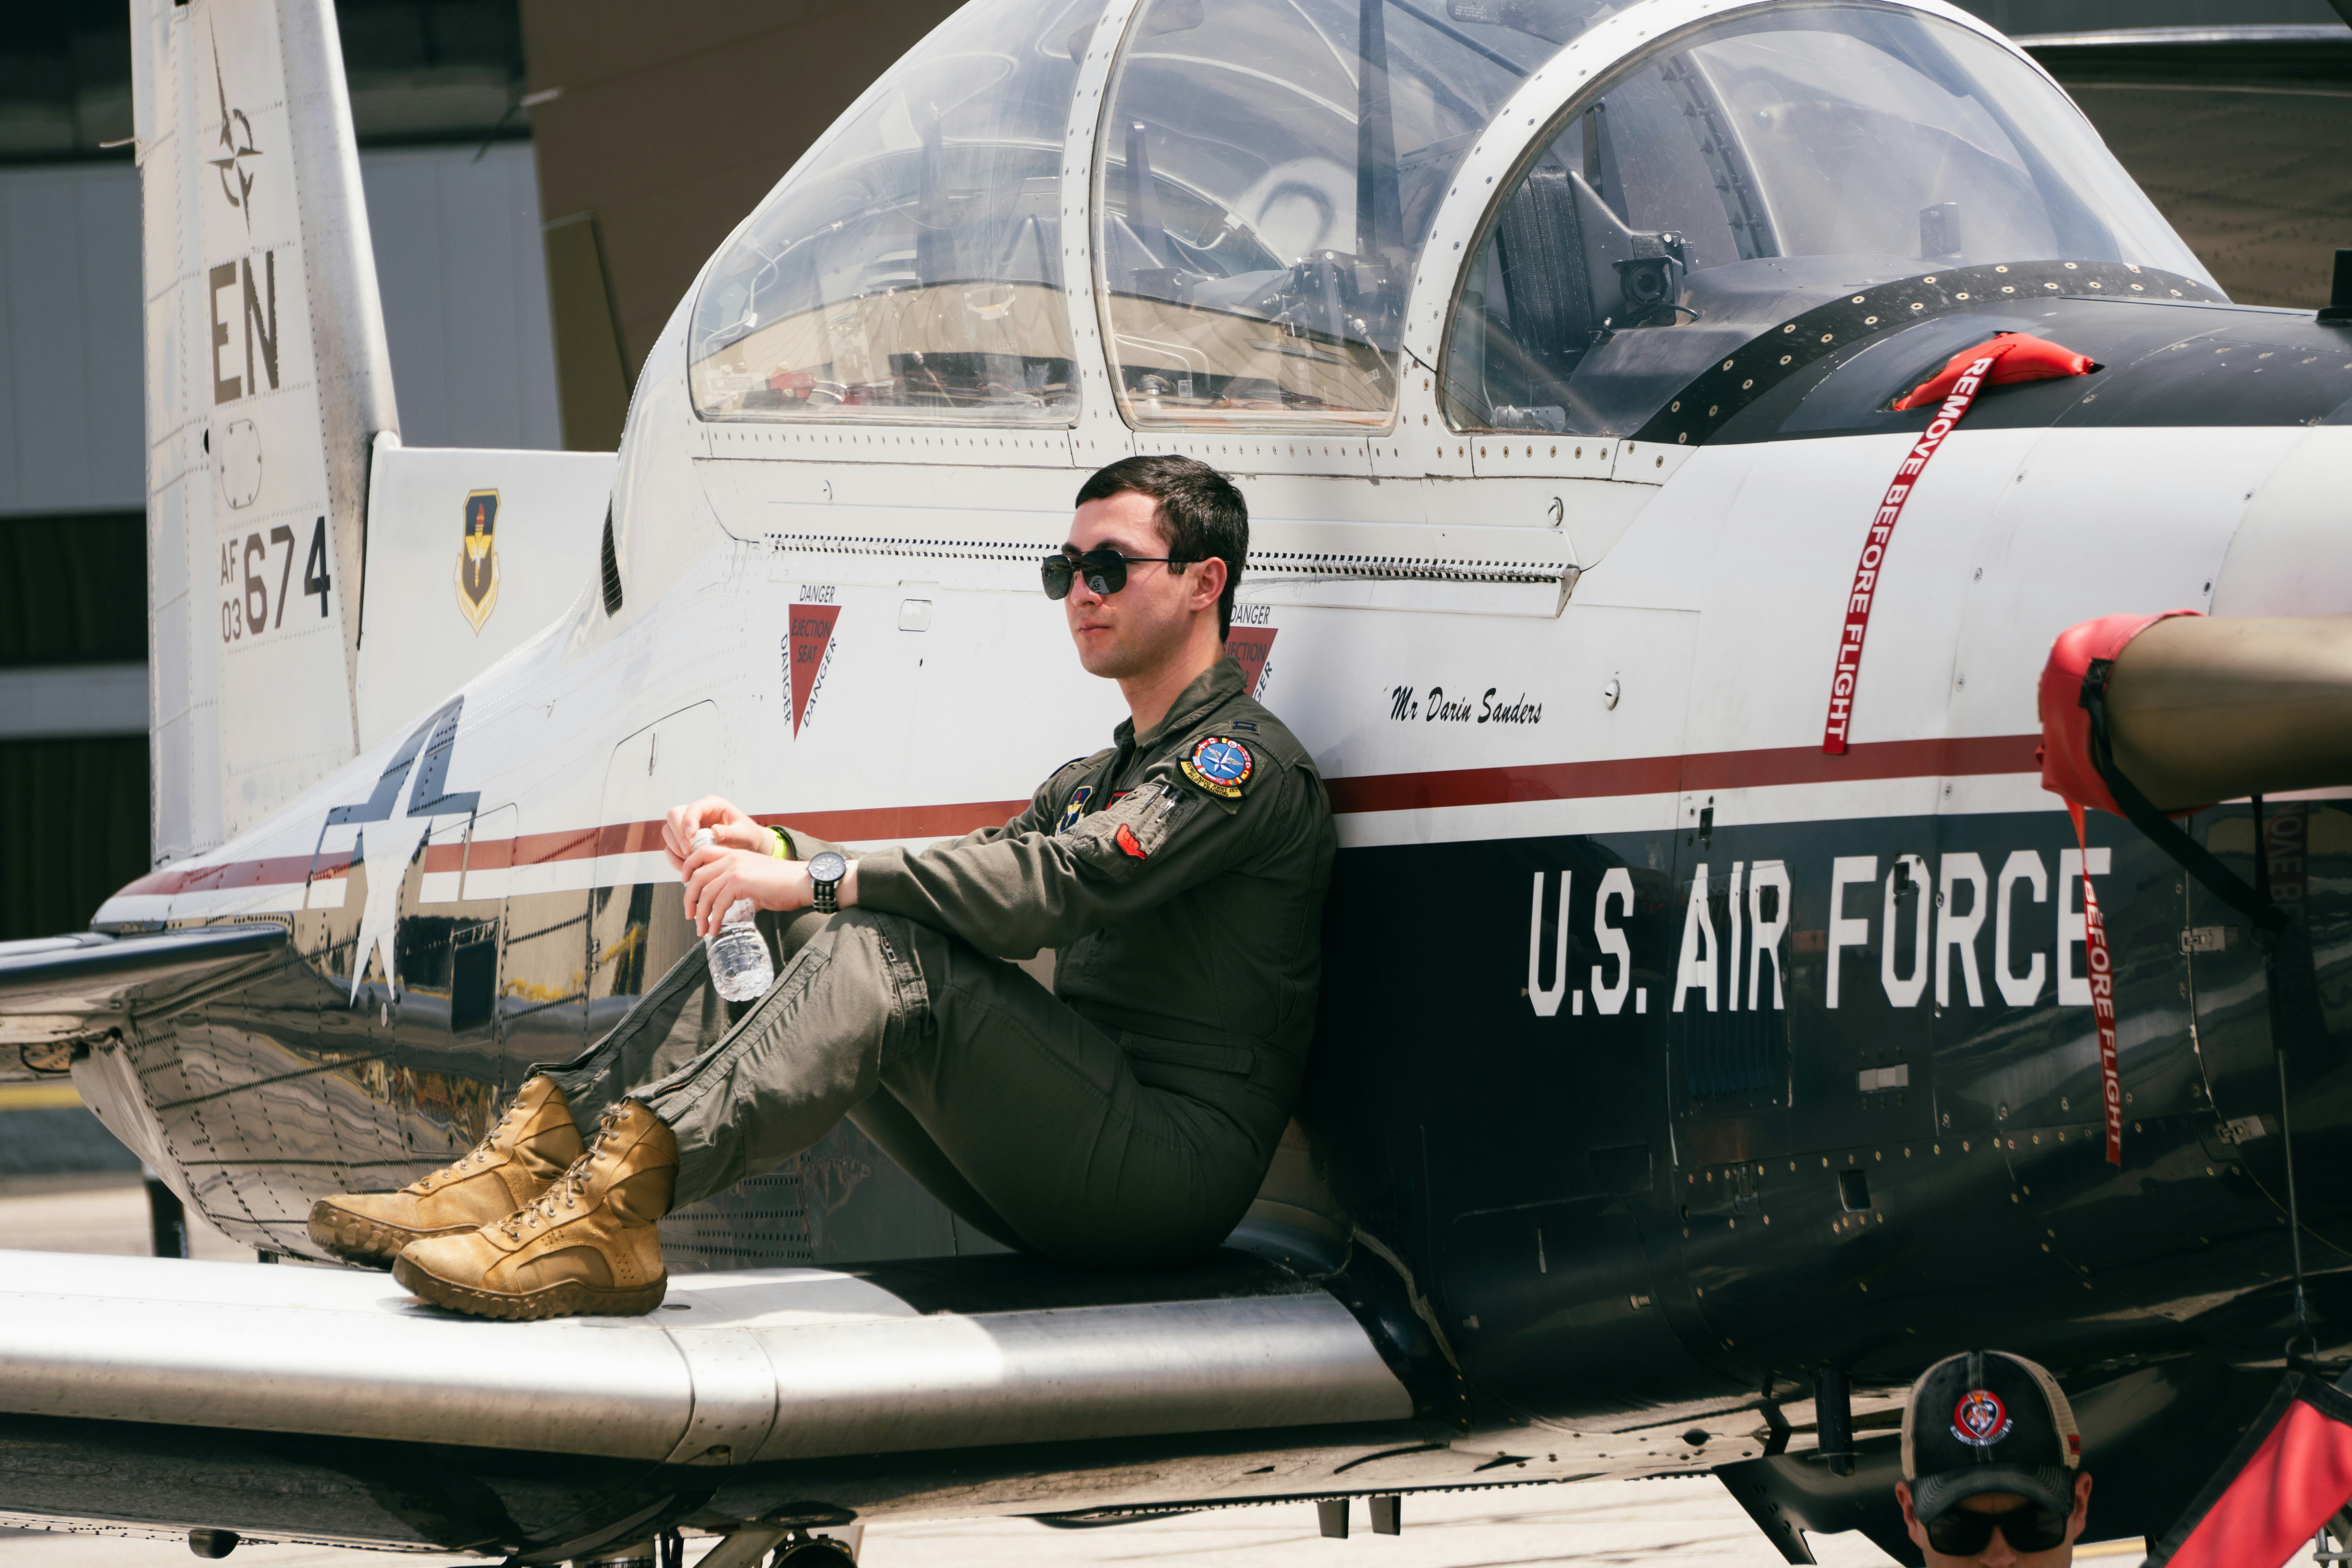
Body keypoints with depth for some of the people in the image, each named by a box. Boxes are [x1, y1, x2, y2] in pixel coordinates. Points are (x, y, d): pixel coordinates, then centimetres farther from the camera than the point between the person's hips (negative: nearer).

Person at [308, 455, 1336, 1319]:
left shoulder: (1247, 759, -6)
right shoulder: (1091, 782, 27)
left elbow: (1065, 883, -22)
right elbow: (958, 890, 16)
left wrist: (815, 879, -22)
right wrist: (773, 850, -2)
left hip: (1174, 1159, -8)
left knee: (890, 955, -29)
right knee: (768, 939, 0)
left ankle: (615, 1203, -43)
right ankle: (539, 1153, -15)